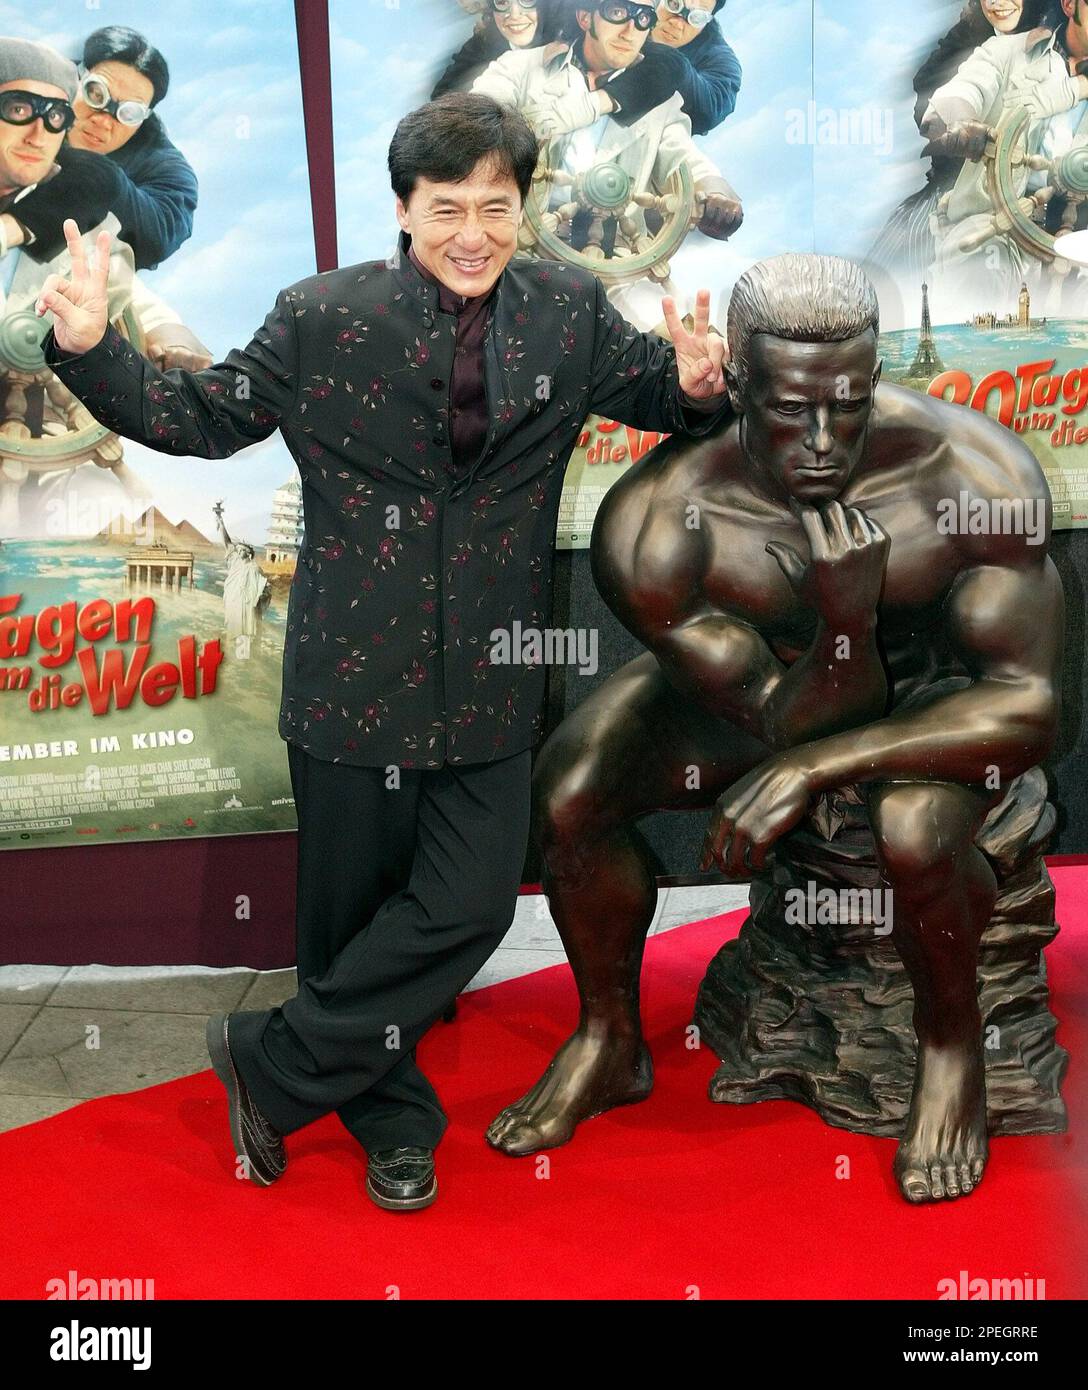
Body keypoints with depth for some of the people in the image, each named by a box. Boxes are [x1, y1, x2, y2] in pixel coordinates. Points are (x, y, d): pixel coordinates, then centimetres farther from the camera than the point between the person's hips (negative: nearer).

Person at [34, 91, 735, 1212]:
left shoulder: (570, 315, 2)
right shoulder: (321, 318, -5)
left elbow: (658, 392, 14)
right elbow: (203, 416, 2)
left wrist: (696, 383, -9)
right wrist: (90, 351, -12)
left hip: (491, 676, 3)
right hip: (356, 668, -2)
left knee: (468, 904, 0)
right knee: (353, 907, 10)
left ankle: (274, 1061, 22)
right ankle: (392, 1119, 35)